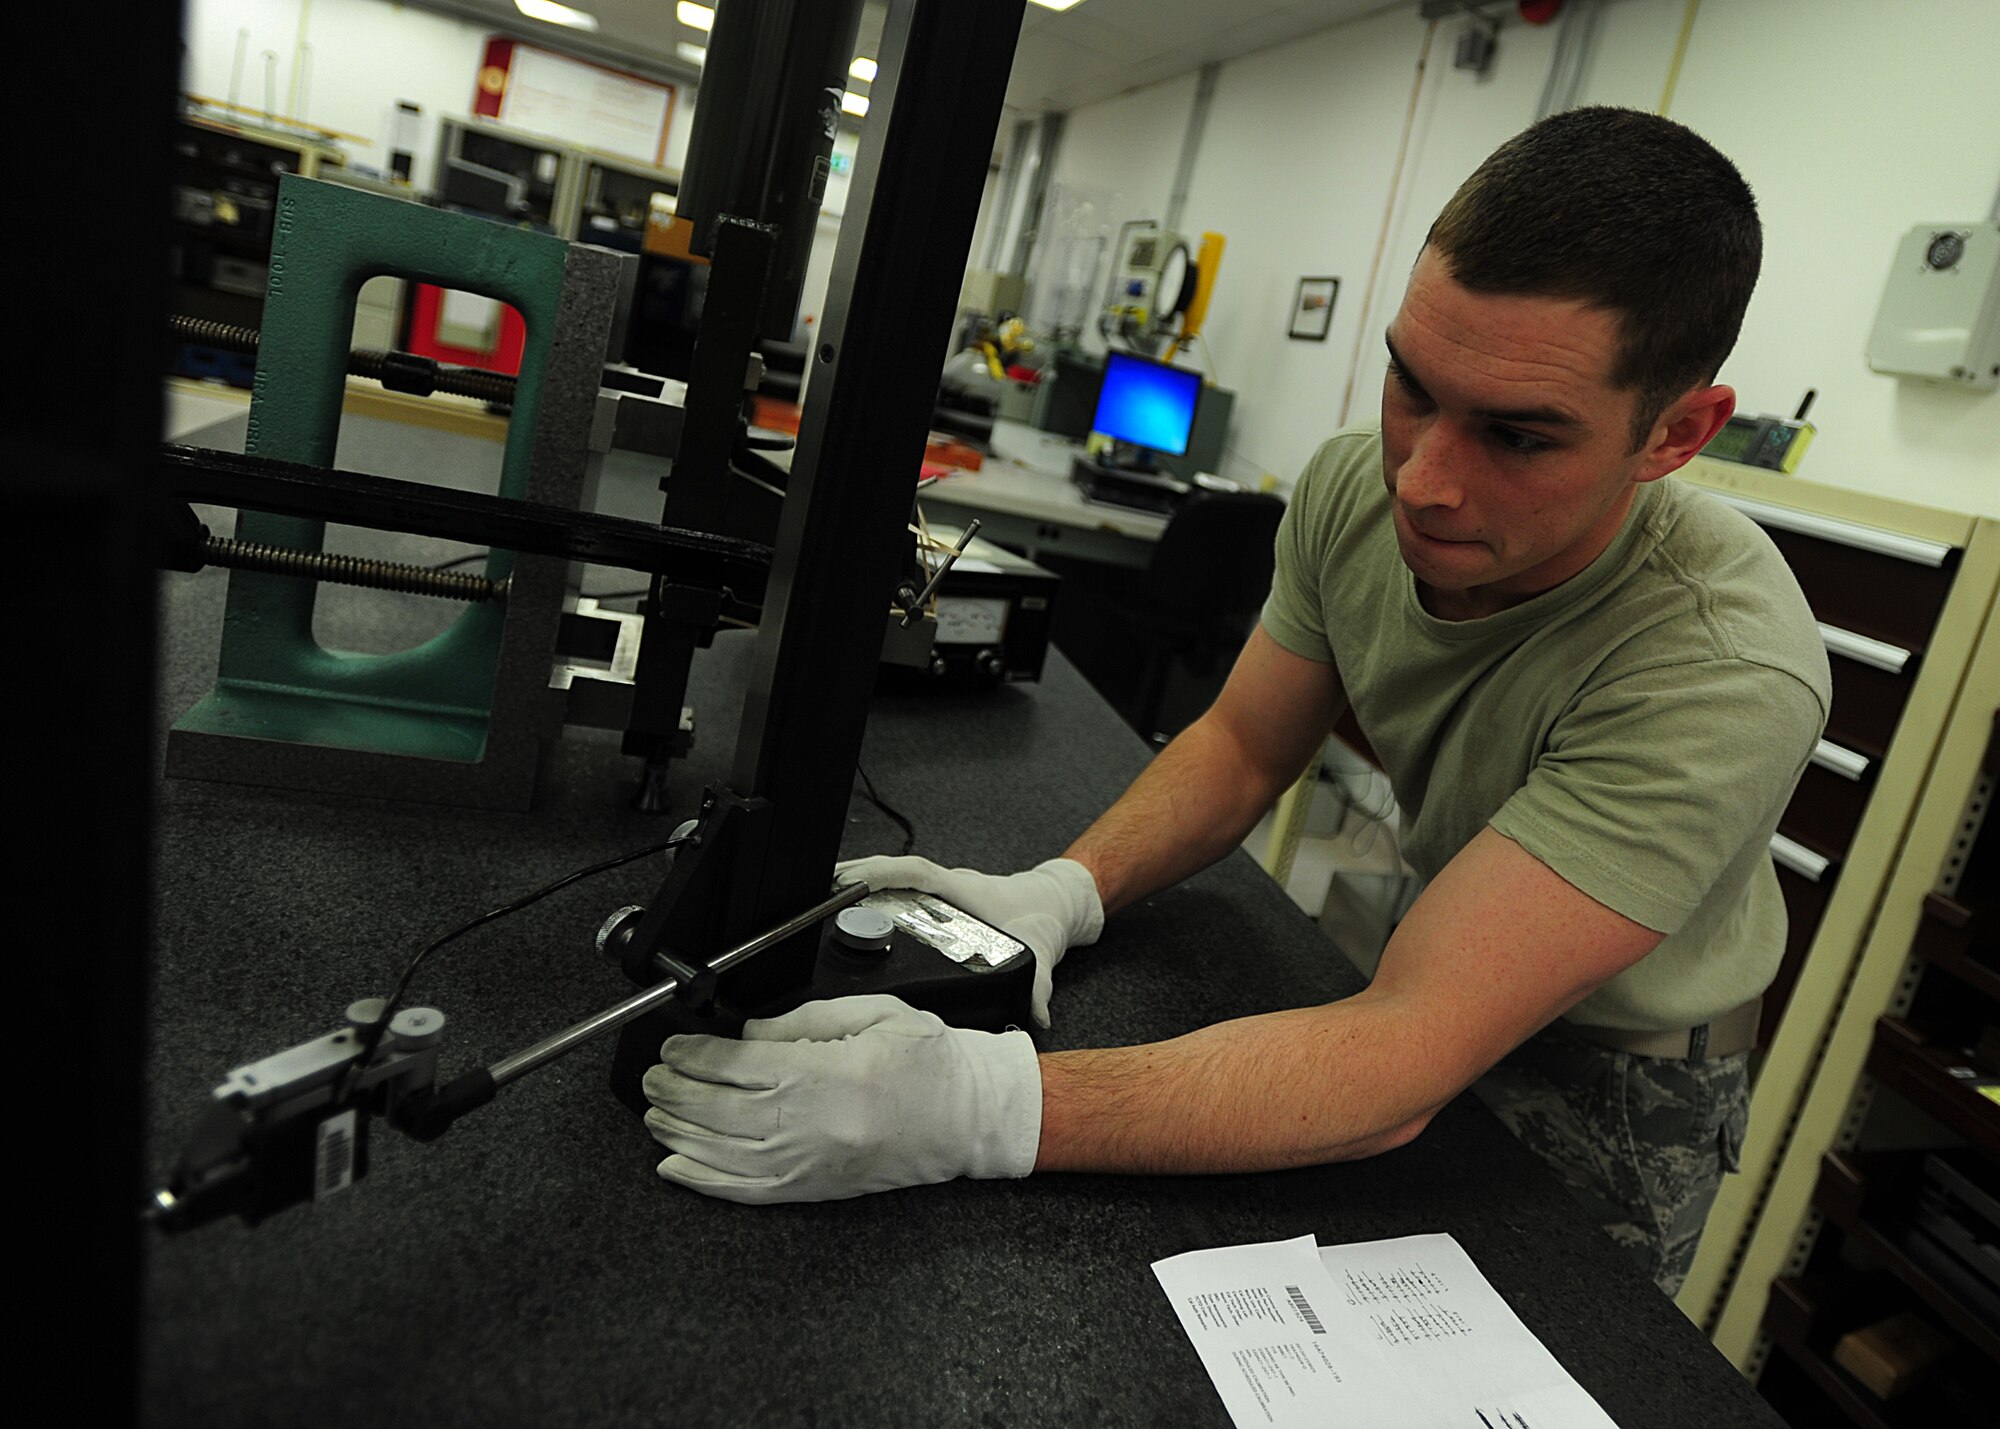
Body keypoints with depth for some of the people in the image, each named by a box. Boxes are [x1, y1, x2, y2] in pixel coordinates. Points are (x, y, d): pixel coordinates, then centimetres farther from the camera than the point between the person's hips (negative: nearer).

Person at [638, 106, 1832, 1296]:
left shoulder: (1726, 669, -36)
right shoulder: (1355, 489, -17)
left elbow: (1401, 1063, -41)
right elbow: (1244, 747, -5)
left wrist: (978, 1109, -50)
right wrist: (1059, 895, -24)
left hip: (1619, 1084, -3)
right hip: (1432, 969, 4)